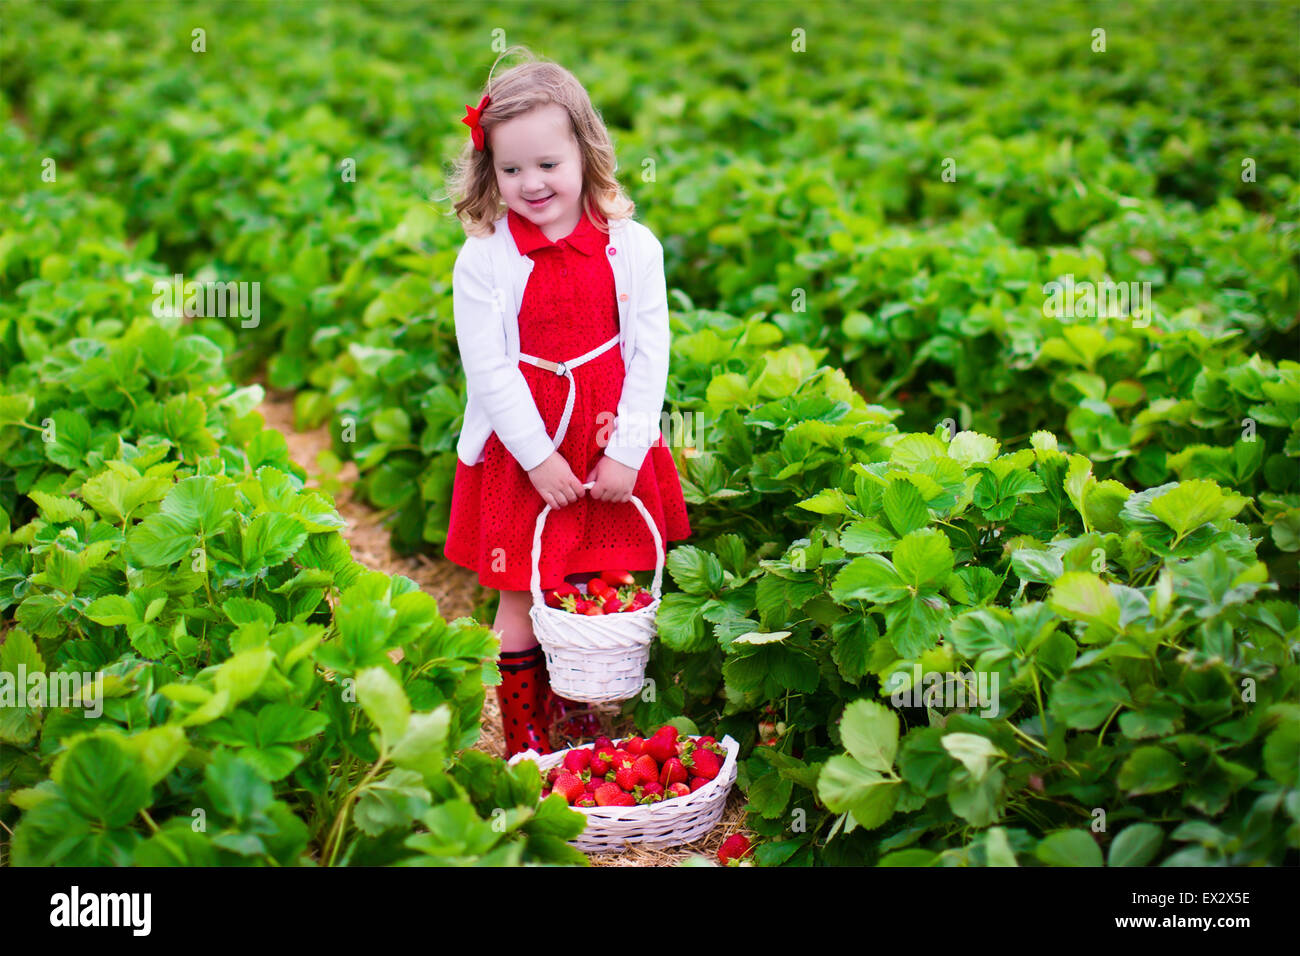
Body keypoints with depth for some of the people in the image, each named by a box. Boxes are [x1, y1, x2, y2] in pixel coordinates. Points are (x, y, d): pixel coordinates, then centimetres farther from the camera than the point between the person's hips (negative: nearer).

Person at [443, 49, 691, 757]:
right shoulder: (483, 259, -8)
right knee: (520, 598, 7)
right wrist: (539, 457, -12)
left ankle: (578, 718, 31)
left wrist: (626, 453, -8)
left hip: (611, 450, 1)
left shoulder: (632, 247, -4)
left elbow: (650, 354, -2)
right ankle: (524, 739, 21)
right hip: (519, 450, -1)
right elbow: (488, 369, -9)